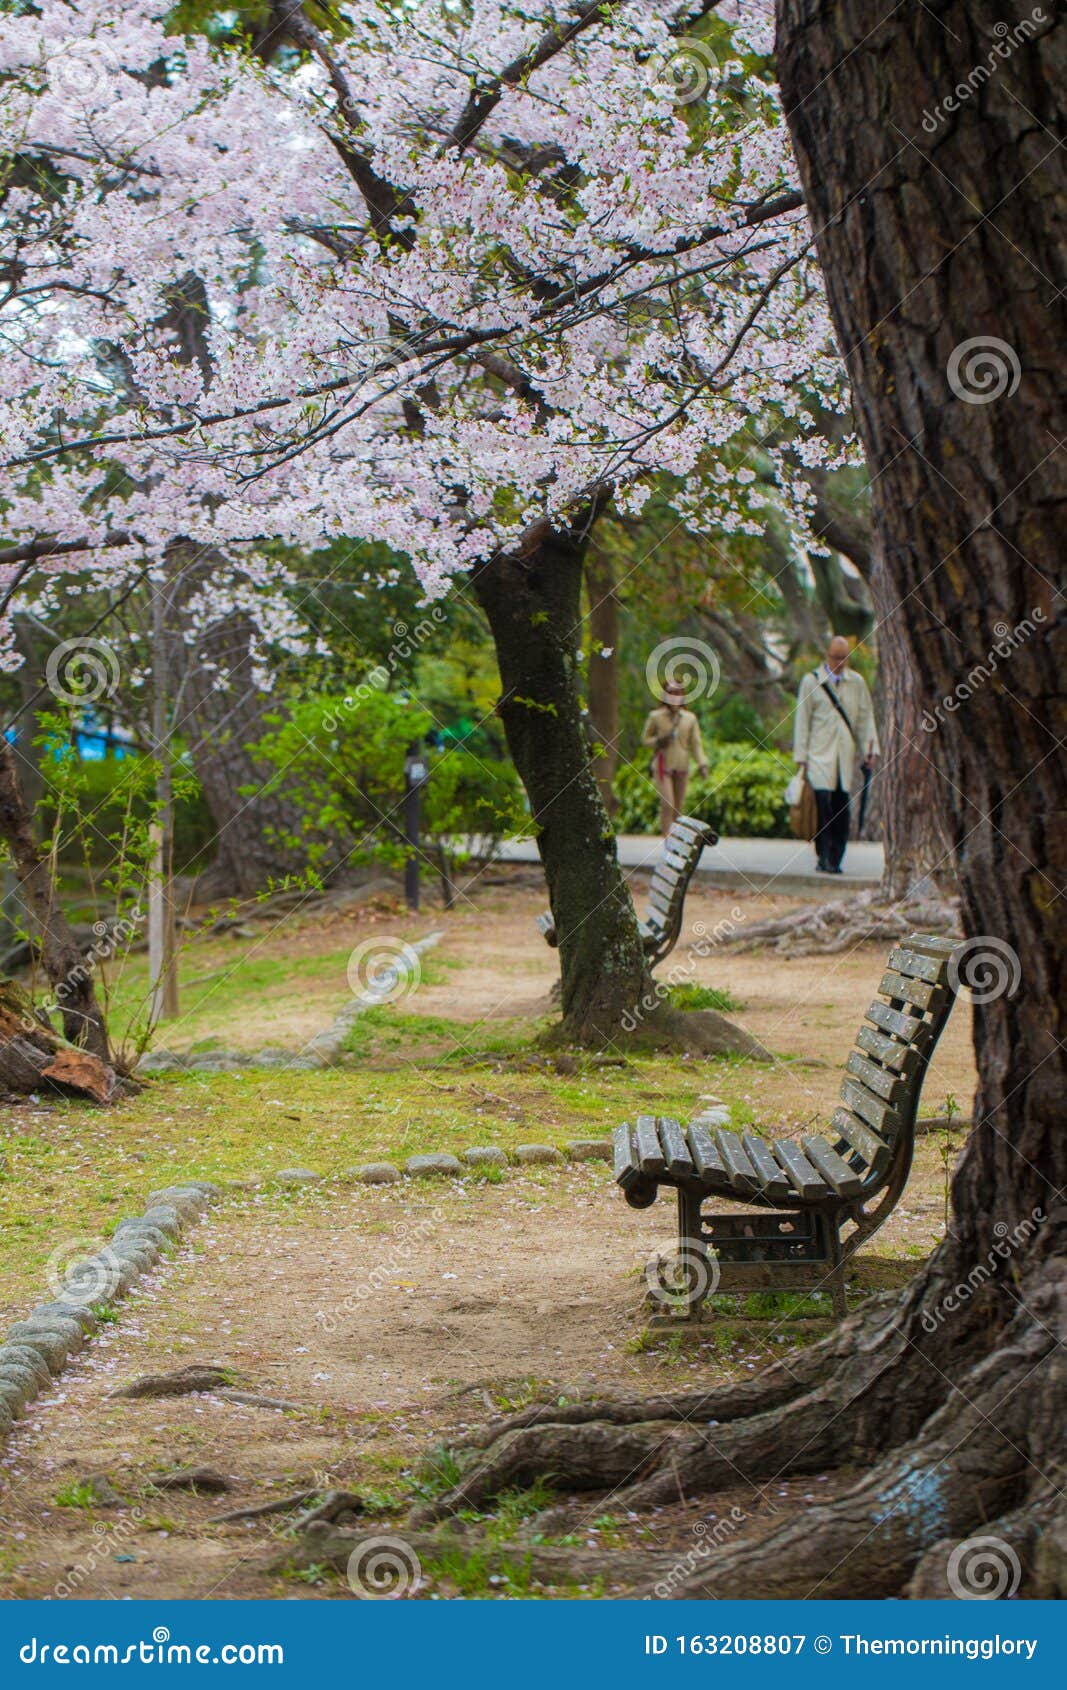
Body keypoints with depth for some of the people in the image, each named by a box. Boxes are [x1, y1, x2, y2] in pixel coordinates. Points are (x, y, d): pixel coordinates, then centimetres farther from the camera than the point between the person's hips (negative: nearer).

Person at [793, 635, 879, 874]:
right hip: (820, 754, -2)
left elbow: (866, 717, 13)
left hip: (846, 756, 2)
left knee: (842, 808, 0)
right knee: (822, 805, -13)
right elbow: (802, 720, 4)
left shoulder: (857, 682, 12)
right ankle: (823, 857, -7)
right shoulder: (811, 681, 4)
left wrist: (870, 749, 2)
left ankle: (835, 860, 4)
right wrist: (801, 757, -1)